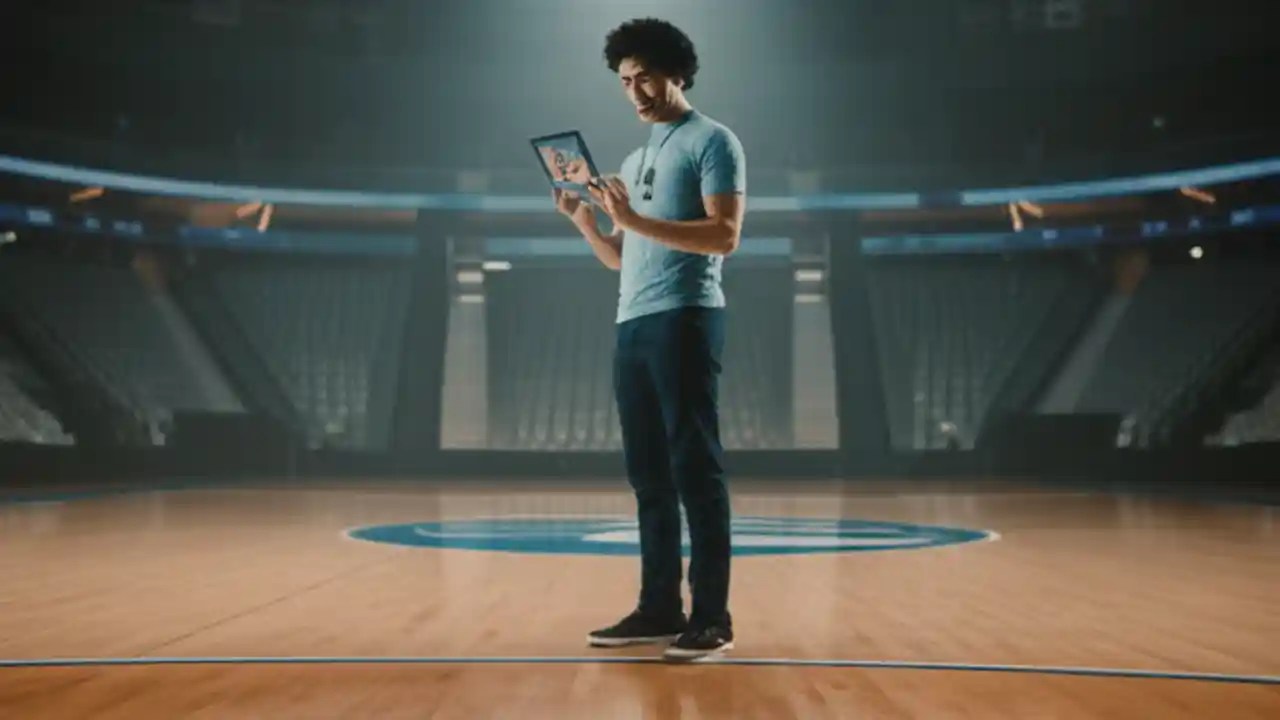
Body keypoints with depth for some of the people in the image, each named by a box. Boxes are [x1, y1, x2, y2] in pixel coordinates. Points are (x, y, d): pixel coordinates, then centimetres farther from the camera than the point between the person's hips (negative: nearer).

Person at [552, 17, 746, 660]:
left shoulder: (712, 141, 0)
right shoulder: (634, 161, 23)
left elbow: (725, 235, -13)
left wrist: (635, 219, -18)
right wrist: (582, 218, 4)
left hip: (684, 321, -8)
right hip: (632, 326, 8)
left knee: (695, 470, -8)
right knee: (649, 475, 7)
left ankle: (711, 617, -5)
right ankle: (660, 608, 12)